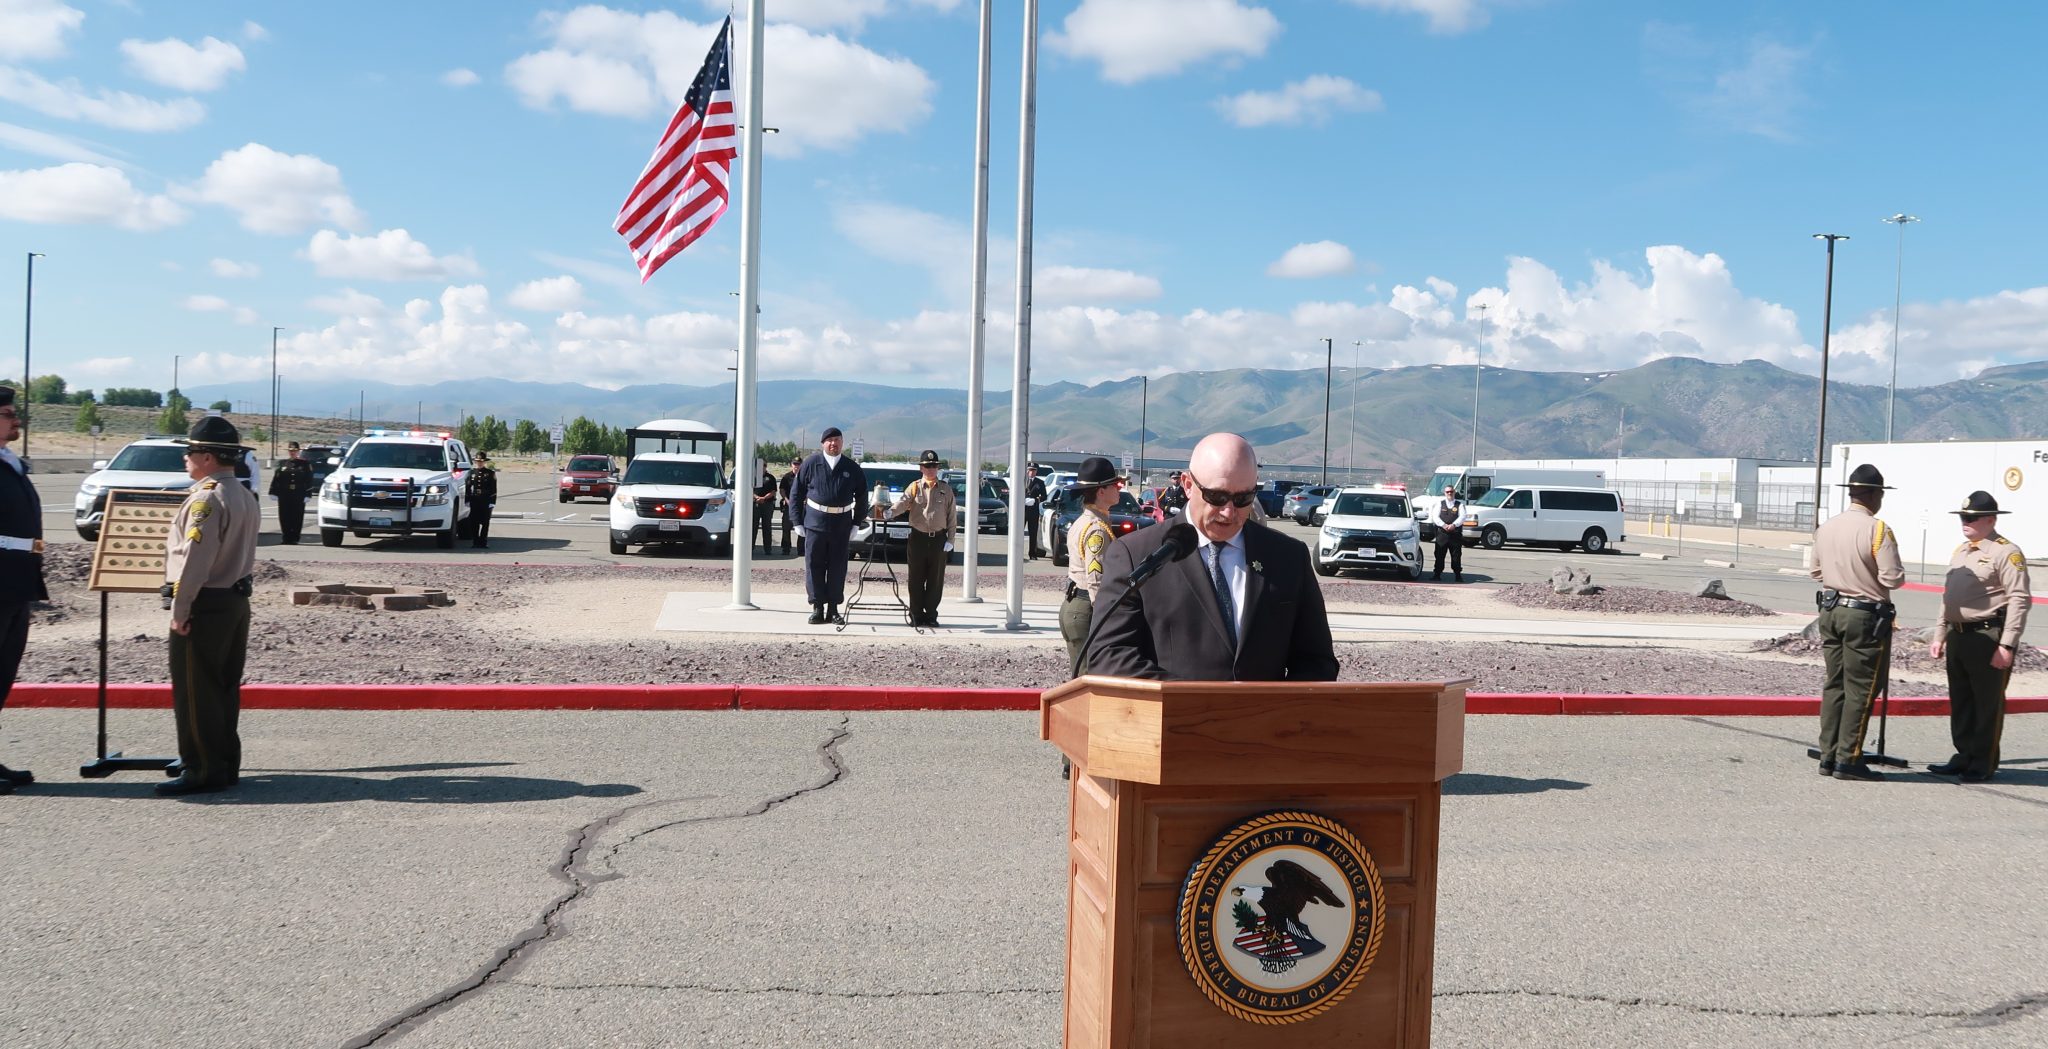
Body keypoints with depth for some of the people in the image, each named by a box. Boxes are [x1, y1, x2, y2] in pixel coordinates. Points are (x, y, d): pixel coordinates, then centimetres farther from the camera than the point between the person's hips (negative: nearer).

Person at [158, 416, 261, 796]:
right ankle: (225, 765, 21)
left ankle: (202, 771, 2)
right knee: (224, 687, 14)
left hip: (205, 606, -9)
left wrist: (179, 610, -17)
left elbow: (195, 560, -22)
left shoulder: (207, 498, -17)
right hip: (236, 601, 9)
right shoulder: (245, 497, 12)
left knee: (194, 692, -2)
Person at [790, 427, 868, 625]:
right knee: (814, 565, 0)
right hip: (815, 521, -1)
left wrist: (856, 523, 4)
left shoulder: (852, 468, 4)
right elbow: (796, 492, 4)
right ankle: (817, 607, 6)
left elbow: (862, 497, 11)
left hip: (842, 524, 1)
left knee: (838, 567, 4)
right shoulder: (811, 463, 0)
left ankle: (833, 608, 12)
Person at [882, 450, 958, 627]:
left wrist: (950, 539, 0)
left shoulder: (946, 489, 7)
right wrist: (889, 512, -34)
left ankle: (931, 614, 13)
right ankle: (916, 615, 9)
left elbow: (951, 516, 7)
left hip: (939, 539, 1)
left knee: (936, 580, 4)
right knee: (916, 580, 2)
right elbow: (902, 502, -12)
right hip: (918, 538, -1)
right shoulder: (914, 487, 4)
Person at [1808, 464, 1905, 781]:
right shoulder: (1877, 530, -15)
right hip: (1866, 616, -6)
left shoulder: (1825, 527, 5)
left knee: (1834, 684, 12)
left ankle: (1829, 756, 14)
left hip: (1831, 611, 6)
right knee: (1860, 689, 0)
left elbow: (1816, 571, 14)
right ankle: (1848, 759, 1)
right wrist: (1873, 577, 4)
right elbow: (1893, 579, -16)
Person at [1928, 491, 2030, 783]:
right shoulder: (1960, 551, 17)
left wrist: (2007, 646, -20)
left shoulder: (2006, 553, -9)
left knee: (1988, 704, 1)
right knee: (1960, 702, 14)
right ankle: (1964, 757, 24)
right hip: (1957, 636, 8)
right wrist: (1939, 636, 19)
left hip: (1988, 638, -8)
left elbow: (2020, 600, -15)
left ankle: (1983, 765, 9)